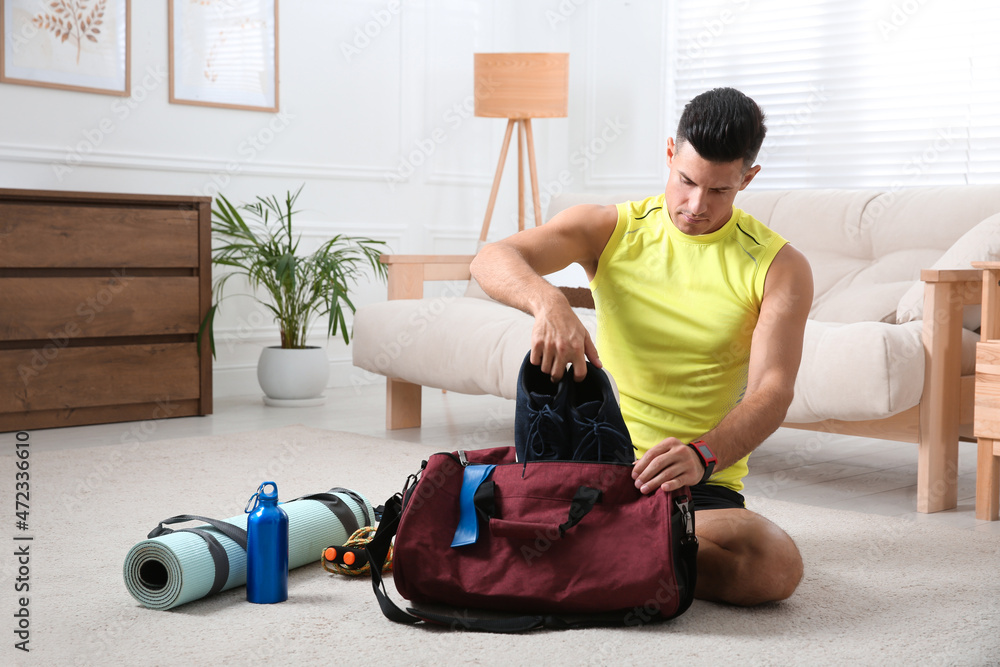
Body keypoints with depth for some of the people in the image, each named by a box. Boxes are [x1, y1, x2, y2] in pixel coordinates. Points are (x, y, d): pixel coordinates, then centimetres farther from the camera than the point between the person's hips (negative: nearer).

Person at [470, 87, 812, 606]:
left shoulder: (779, 267, 1)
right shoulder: (610, 229, 5)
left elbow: (772, 390, -12)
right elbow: (492, 260, -10)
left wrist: (702, 455, -33)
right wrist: (547, 302, -34)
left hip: (702, 483, 1)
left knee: (778, 567, -30)